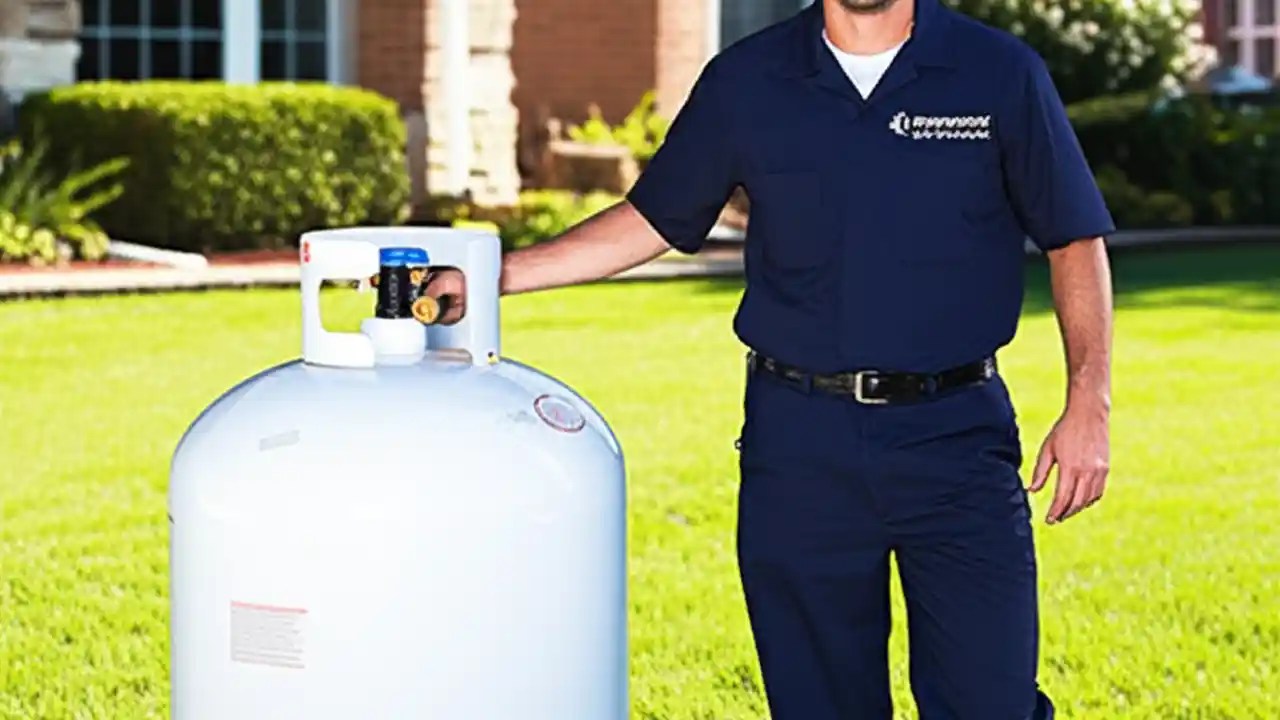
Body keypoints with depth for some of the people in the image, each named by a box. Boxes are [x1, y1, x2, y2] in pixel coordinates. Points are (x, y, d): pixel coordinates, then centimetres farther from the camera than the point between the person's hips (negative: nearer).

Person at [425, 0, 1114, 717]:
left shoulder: (1000, 72, -1)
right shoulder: (745, 81, 4)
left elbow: (1076, 241, 3)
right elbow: (653, 219, 12)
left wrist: (1089, 403, -5)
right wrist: (495, 274, 4)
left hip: (956, 437, -1)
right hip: (799, 442, 2)